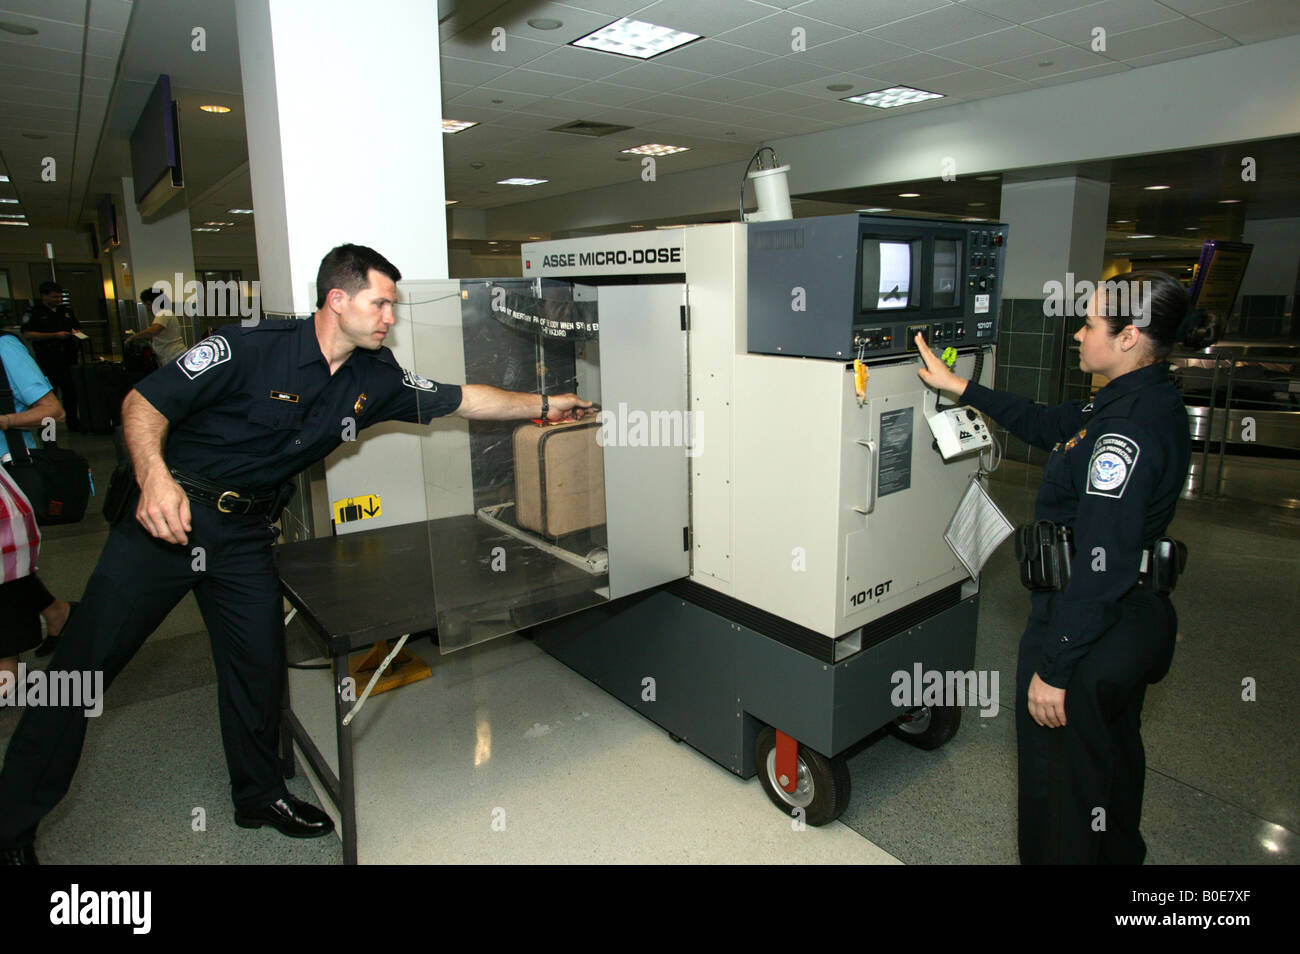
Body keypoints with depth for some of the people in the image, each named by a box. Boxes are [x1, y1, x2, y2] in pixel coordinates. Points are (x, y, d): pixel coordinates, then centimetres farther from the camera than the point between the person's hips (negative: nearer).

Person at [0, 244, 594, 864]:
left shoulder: (374, 380, -1)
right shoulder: (251, 348, -18)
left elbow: (462, 399, 5)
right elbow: (144, 402, -15)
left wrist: (544, 405, 4)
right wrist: (154, 476, -32)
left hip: (247, 534, 5)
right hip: (170, 513, -4)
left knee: (258, 666, 8)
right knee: (84, 661, 1)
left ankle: (259, 796, 31)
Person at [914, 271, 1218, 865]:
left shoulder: (1131, 427, -26)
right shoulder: (1149, 400, 5)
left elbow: (1102, 564, -27)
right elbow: (1045, 424, 18)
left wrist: (1052, 668, -22)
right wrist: (958, 386, 19)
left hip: (1093, 629, -10)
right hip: (1135, 617, 10)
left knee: (1059, 777, 9)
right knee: (1113, 764, 28)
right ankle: (1119, 854, 49)